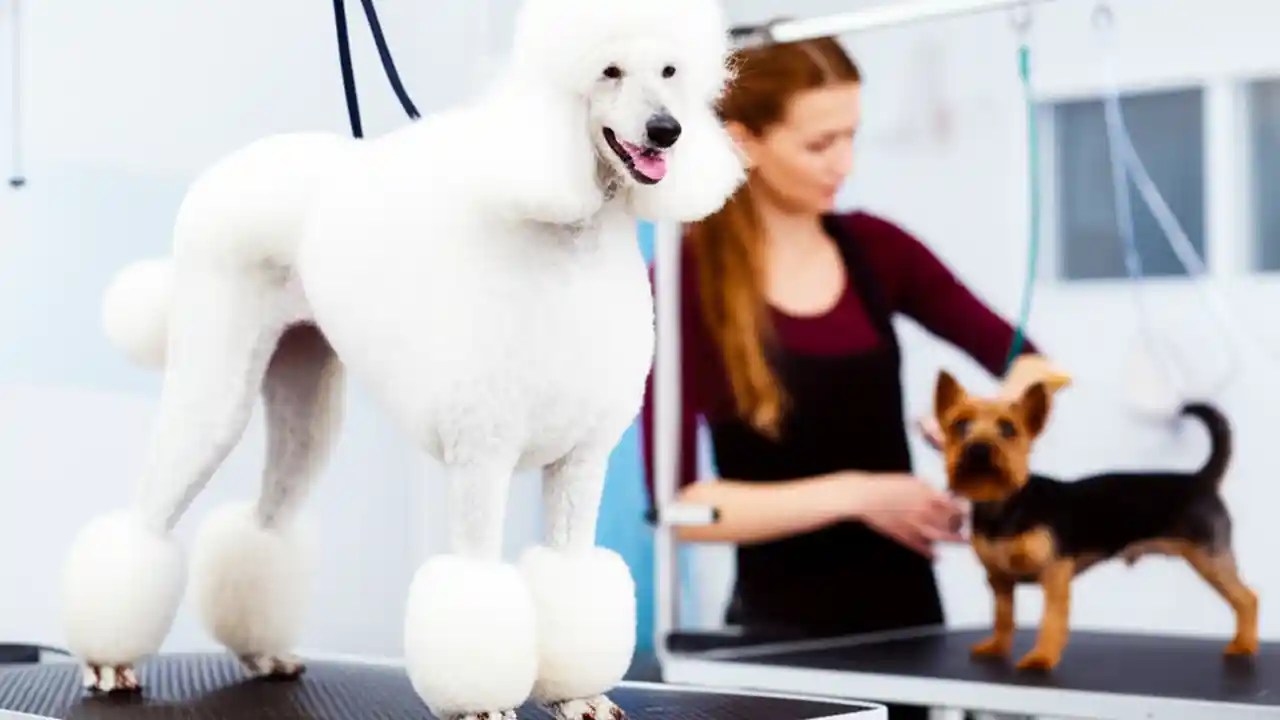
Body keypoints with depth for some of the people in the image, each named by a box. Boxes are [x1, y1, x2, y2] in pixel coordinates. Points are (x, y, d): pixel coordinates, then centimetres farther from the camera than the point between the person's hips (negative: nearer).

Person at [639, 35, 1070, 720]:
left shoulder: (875, 249, 2)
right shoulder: (689, 283, -13)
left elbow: (1025, 362, 7)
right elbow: (678, 502, -17)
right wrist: (853, 494, -19)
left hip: (907, 610, 5)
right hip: (785, 627, -5)